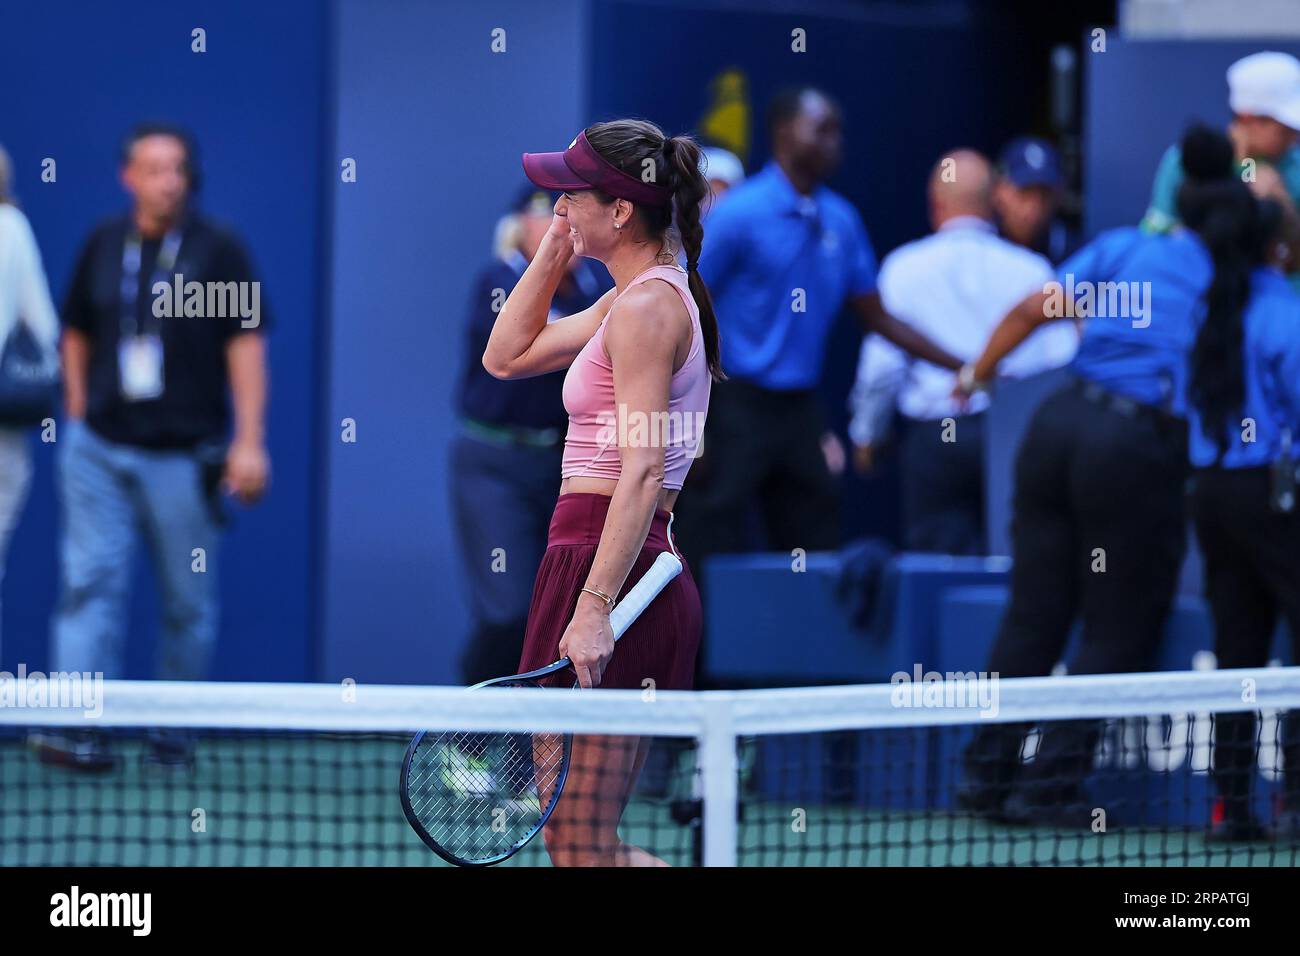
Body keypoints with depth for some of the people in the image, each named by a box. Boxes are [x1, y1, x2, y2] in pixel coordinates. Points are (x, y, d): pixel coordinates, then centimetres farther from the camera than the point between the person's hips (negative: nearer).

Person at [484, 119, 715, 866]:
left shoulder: (646, 308, -13)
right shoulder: (635, 300, 17)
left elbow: (643, 473, -21)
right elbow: (507, 356, 28)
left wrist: (594, 607, -26)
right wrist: (555, 251, 19)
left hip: (612, 568, -10)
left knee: (580, 843, -9)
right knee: (577, 841, 10)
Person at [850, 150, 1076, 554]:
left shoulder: (905, 267, 0)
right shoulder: (1030, 270, 1)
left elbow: (881, 365, -2)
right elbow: (1063, 359, -2)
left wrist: (866, 436, 13)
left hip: (934, 437, -1)